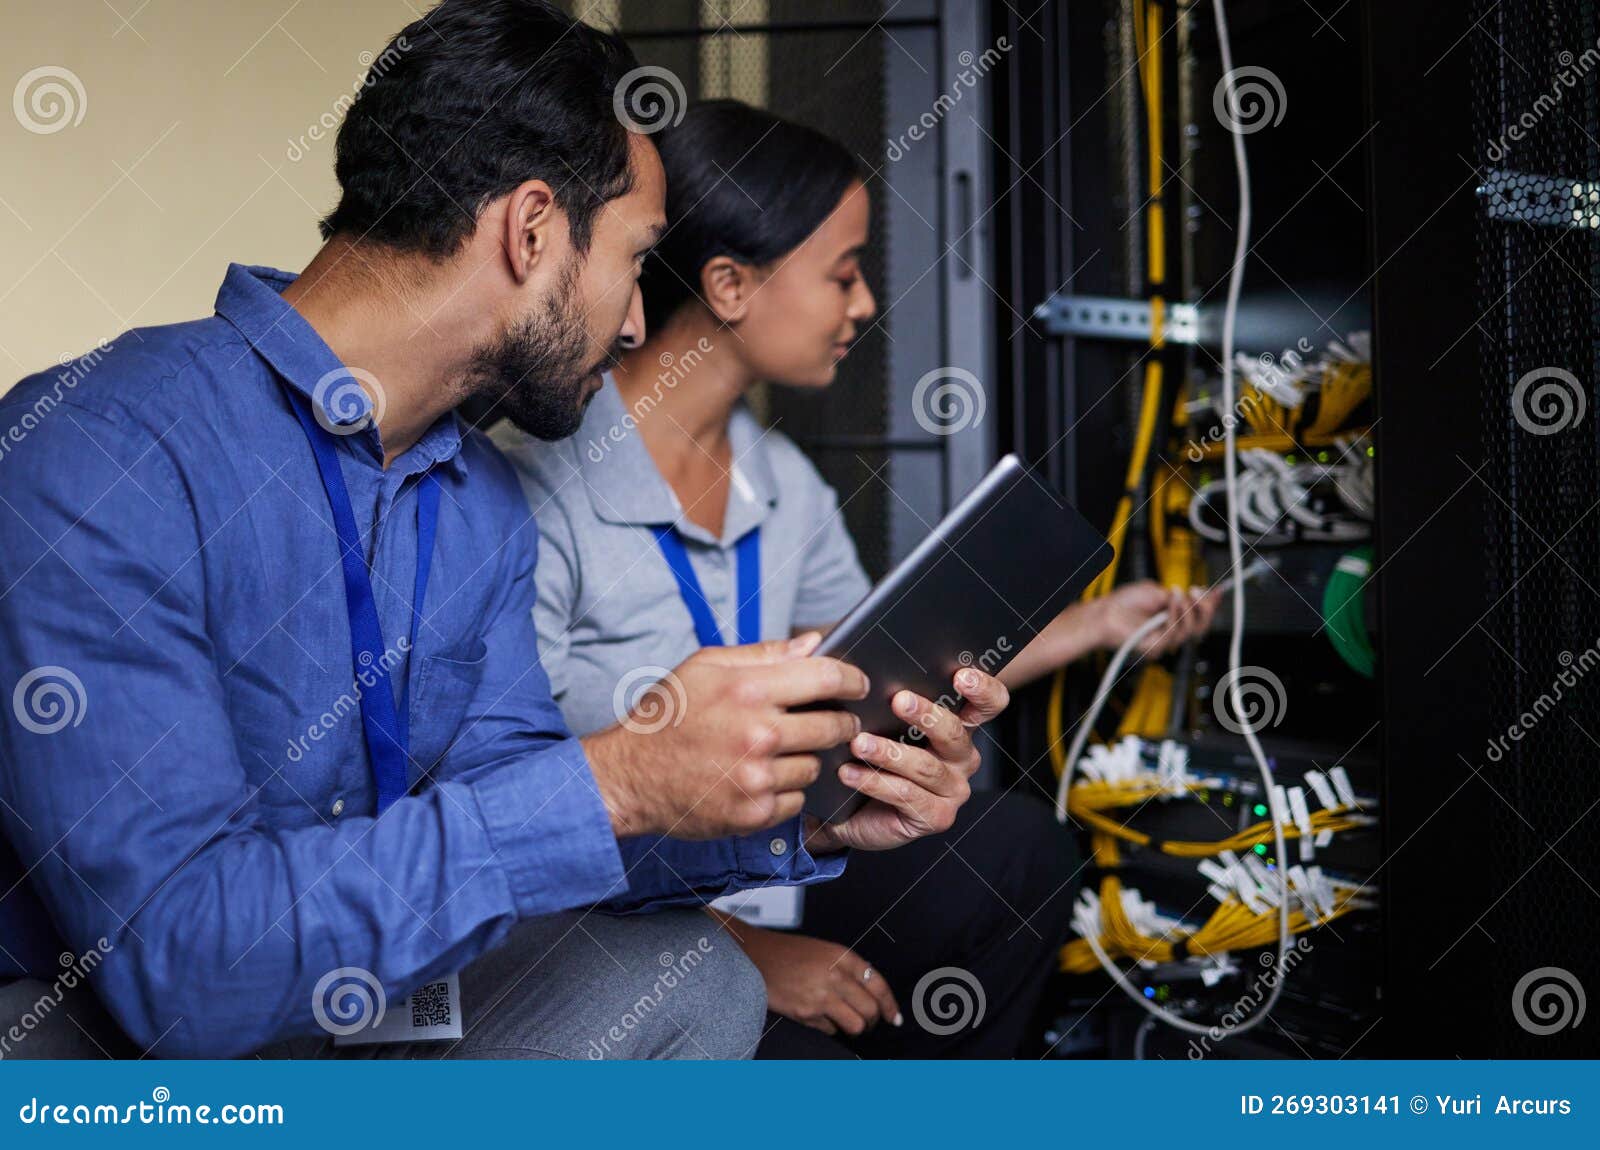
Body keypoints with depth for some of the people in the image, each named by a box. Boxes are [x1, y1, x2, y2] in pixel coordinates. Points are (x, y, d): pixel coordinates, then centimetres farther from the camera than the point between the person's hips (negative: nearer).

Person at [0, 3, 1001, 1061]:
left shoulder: (486, 506, 3)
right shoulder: (90, 451, -24)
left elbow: (513, 834, 6)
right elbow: (170, 954, -32)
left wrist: (795, 820, -9)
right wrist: (608, 785, -34)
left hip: (350, 1008, 7)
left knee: (691, 980, -5)